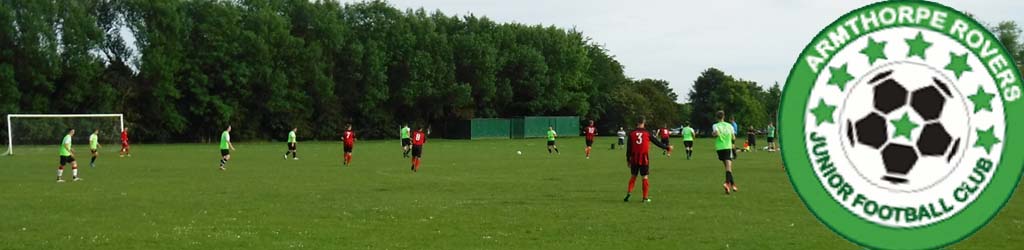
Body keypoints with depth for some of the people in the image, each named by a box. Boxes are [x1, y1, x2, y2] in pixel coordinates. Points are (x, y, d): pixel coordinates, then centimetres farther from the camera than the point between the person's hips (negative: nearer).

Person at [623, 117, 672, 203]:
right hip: (644, 159, -2)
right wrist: (667, 147, 17)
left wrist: (628, 159, 9)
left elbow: (629, 148, 2)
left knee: (633, 176, 13)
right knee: (645, 177, 4)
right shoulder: (647, 133, -3)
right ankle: (645, 198, 6)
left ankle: (629, 193, -1)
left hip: (634, 158, 2)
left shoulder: (632, 133, 1)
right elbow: (657, 143, 3)